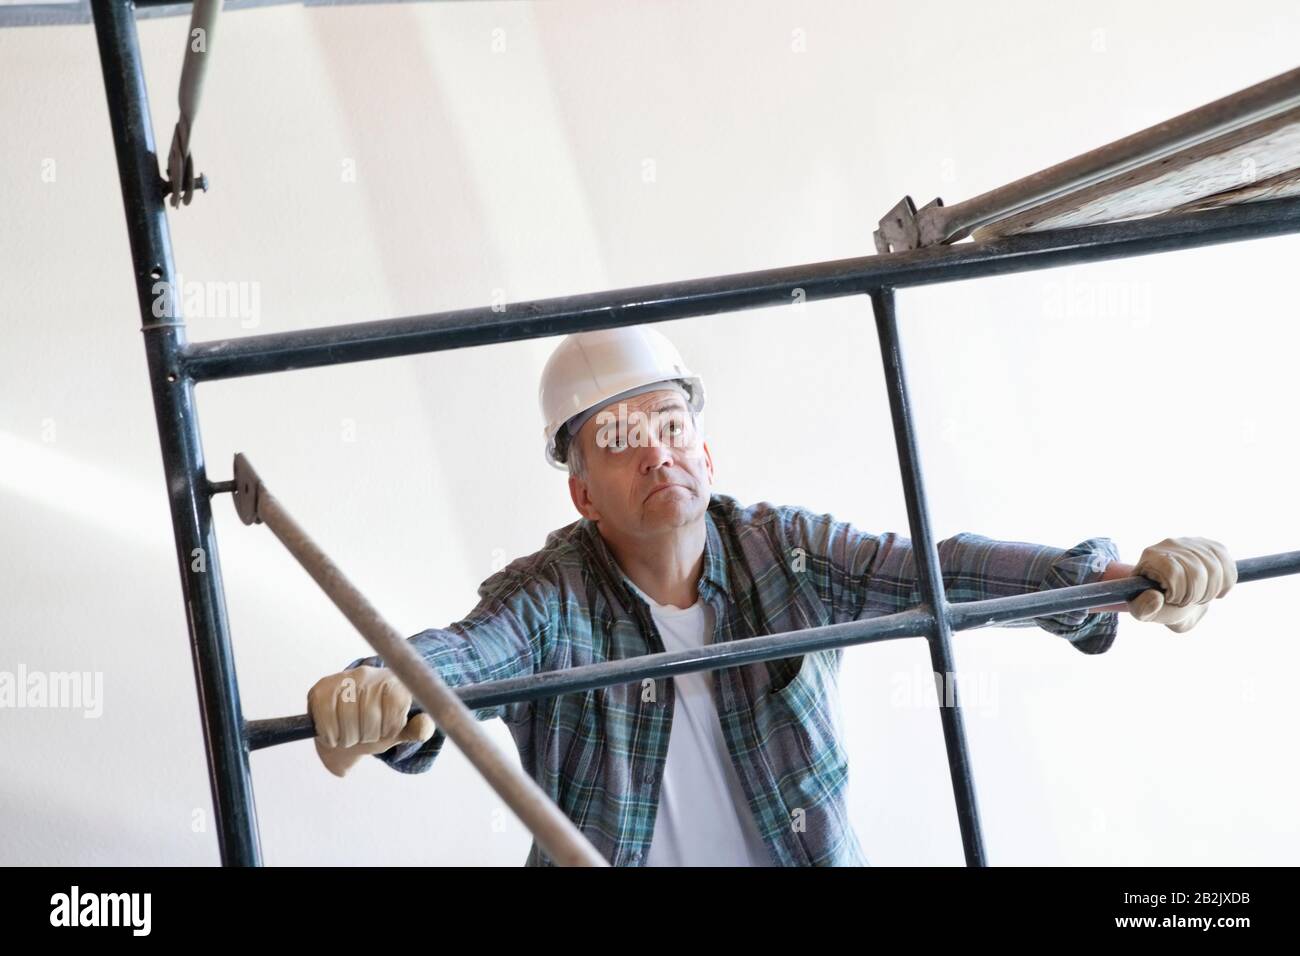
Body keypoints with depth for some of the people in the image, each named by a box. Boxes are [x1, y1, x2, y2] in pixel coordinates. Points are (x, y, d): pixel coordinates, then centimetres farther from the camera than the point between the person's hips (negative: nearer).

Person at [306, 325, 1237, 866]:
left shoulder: (790, 553, -4)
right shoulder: (548, 598, -11)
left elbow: (937, 566, -14)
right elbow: (461, 652, -29)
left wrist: (1104, 576, -30)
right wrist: (383, 697, -53)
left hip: (802, 851, 2)